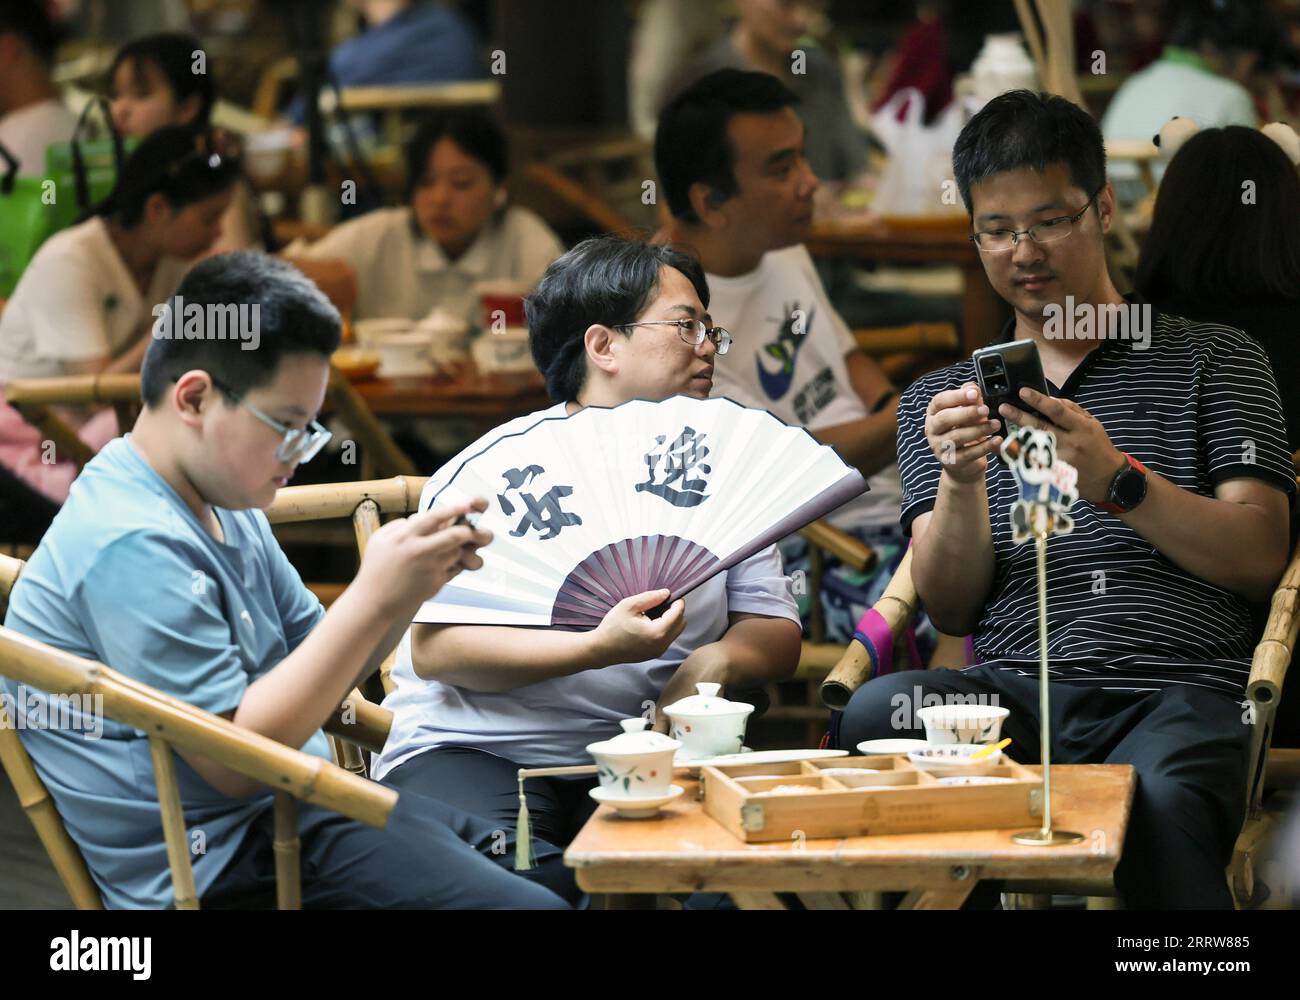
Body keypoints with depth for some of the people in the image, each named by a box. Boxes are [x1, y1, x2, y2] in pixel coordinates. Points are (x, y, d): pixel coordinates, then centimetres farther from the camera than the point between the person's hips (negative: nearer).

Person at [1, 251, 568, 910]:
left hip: (290, 807, 10)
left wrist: (410, 585, -3)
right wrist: (374, 599, -20)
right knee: (530, 904, -21)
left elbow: (317, 672, 15)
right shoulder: (134, 549, -20)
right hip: (223, 866, -10)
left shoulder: (228, 508, 13)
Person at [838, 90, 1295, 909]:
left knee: (1158, 803, -40)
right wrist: (960, 484, -10)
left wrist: (1119, 483, -14)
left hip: (1179, 692, -2)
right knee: (878, 710, -33)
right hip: (1015, 689, 3)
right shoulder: (940, 400, 22)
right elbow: (951, 608, 11)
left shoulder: (1215, 361, 16)